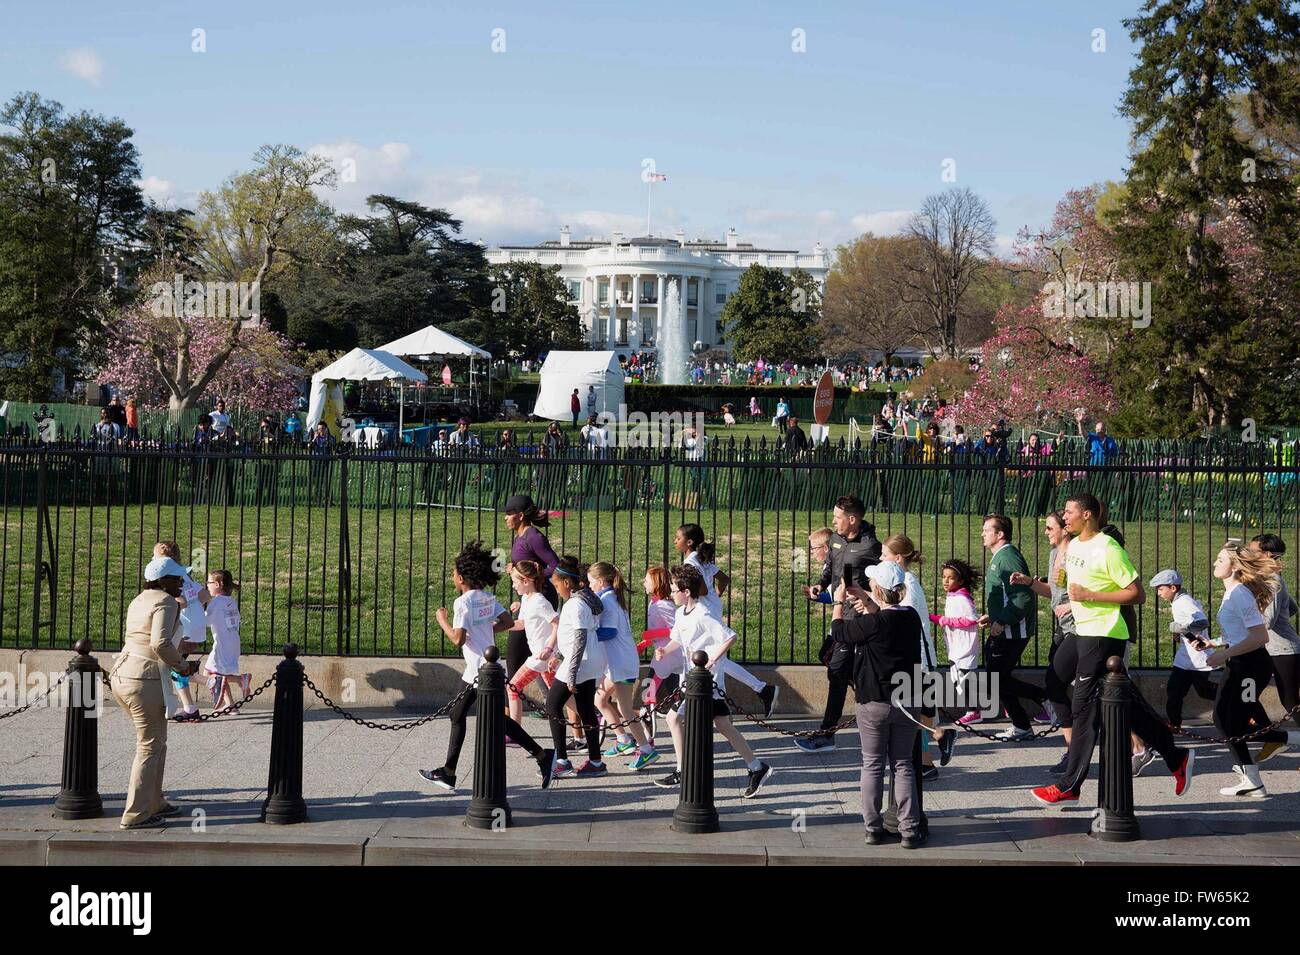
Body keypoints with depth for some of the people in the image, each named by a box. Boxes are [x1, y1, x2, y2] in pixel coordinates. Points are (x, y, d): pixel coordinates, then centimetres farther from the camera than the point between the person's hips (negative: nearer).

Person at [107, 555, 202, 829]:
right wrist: (182, 665, -9)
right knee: (150, 746, 0)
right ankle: (135, 815, 3)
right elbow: (160, 643, -23)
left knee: (156, 741, 21)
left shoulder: (140, 601, 18)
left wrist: (177, 651, 30)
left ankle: (153, 802, 28)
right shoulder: (166, 602, -10)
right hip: (145, 681, -9)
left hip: (120, 675, 9)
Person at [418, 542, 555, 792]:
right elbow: (508, 622, 11)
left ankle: (542, 756, -3)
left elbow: (458, 639, -22)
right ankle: (448, 773, 18)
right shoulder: (487, 597, 7)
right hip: (478, 670, 9)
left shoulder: (463, 602, -17)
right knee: (457, 715, 14)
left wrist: (442, 620, -8)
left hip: (481, 671, -9)